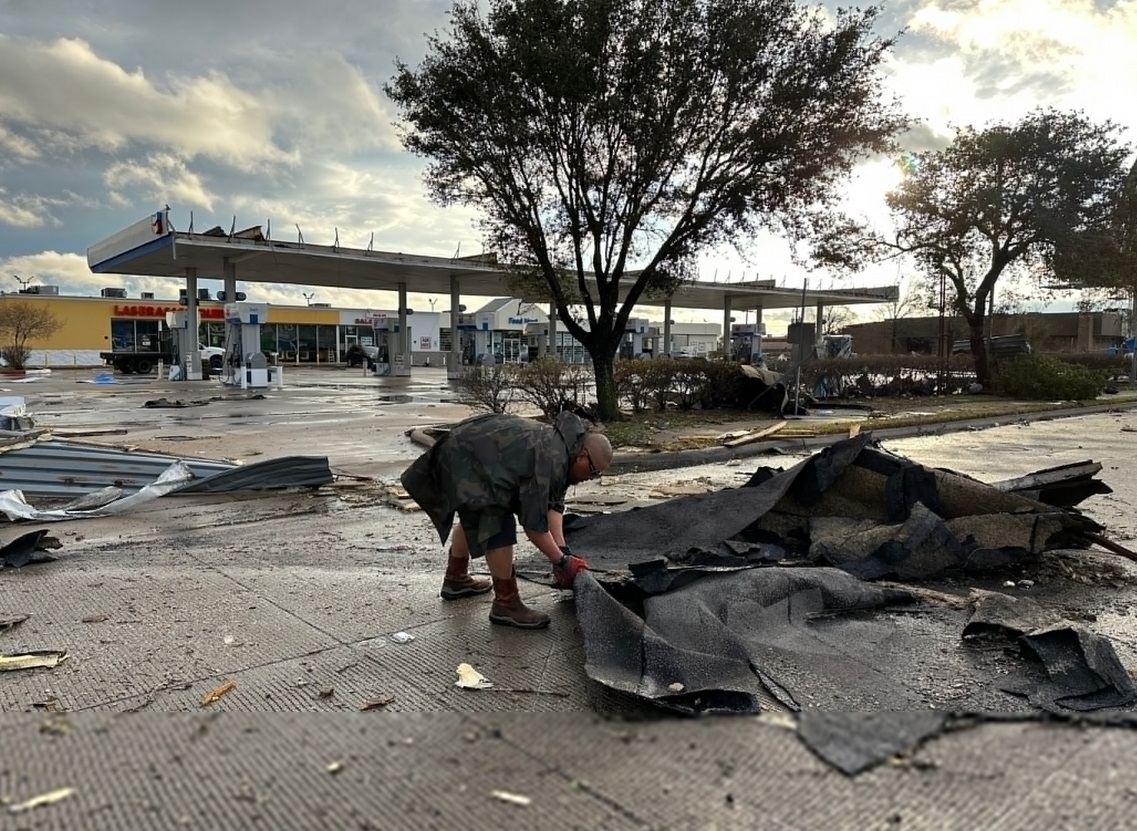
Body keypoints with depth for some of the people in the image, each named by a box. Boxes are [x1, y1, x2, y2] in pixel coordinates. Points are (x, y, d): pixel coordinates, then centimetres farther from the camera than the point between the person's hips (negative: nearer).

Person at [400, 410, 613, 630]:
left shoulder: (558, 446, 1)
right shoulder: (549, 460, -29)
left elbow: (553, 504, 1)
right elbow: (534, 523, -27)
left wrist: (563, 550, -6)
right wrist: (561, 561, -17)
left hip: (466, 444, 11)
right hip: (464, 460, -11)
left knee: (474, 519, 27)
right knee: (498, 529, -15)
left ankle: (455, 580, 46)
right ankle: (506, 605, -5)